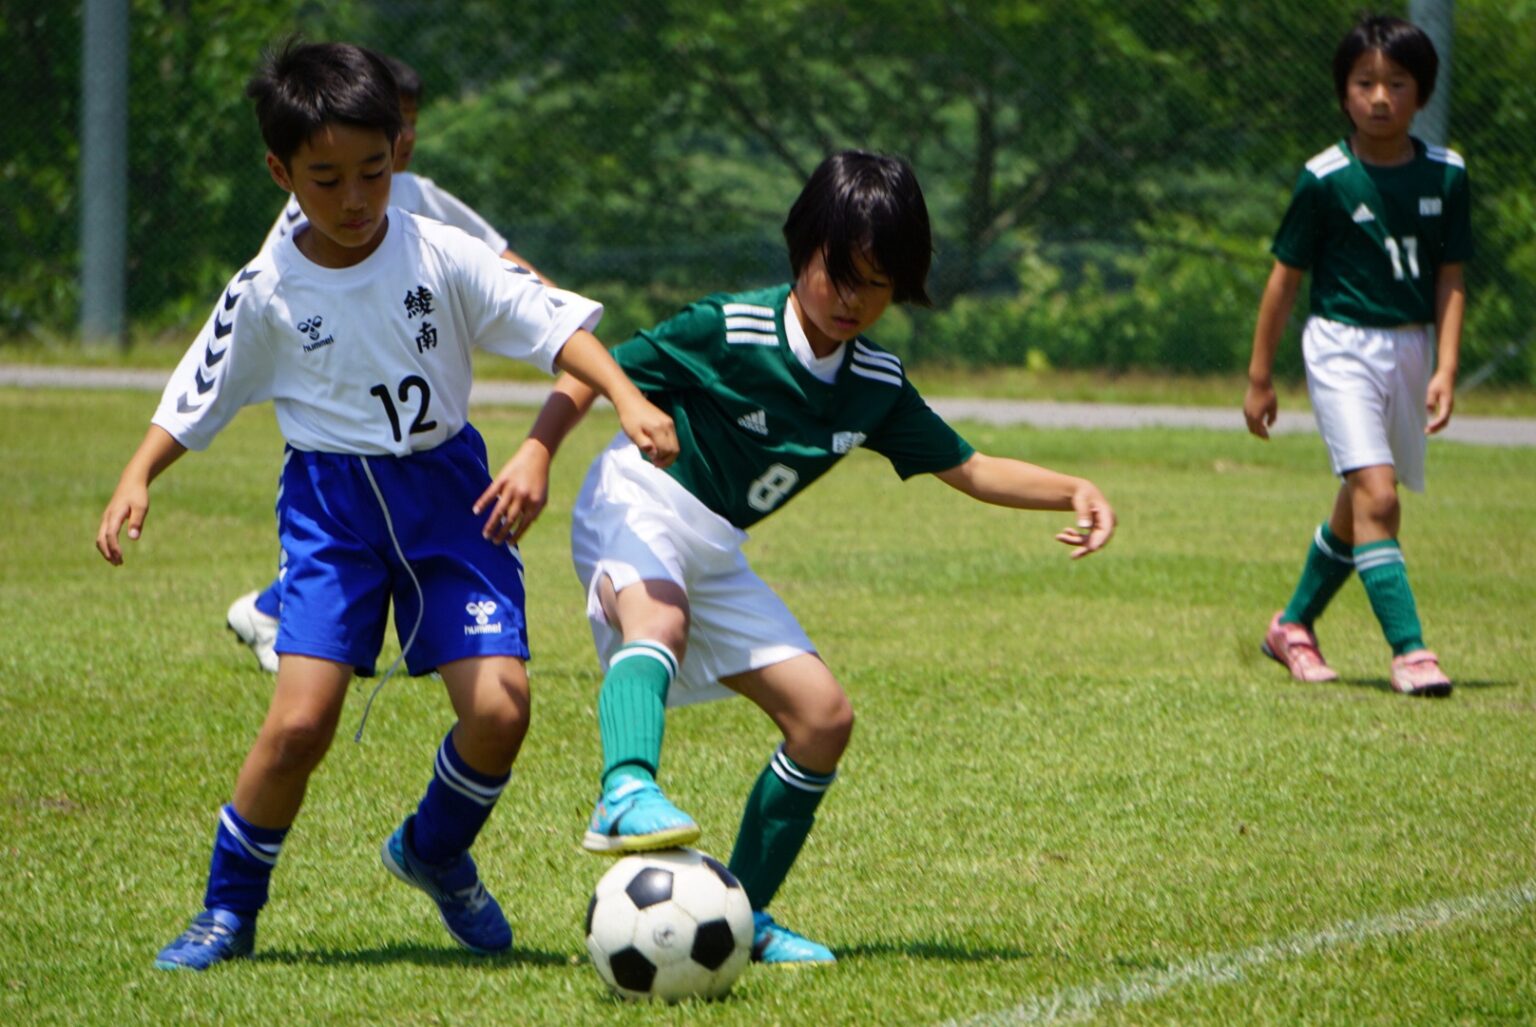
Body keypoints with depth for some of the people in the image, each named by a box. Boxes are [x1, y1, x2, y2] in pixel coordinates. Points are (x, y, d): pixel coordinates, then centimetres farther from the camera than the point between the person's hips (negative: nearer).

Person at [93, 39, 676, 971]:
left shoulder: (441, 257, -7)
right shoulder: (269, 291, -6)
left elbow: (553, 321, -9)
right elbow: (196, 398, 4)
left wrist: (627, 397, -22)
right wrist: (137, 478, -9)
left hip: (446, 492, 1)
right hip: (330, 508, -1)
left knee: (500, 706, -13)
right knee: (301, 721, -15)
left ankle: (435, 853, 19)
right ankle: (229, 908, 6)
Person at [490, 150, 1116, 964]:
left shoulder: (877, 385, 3)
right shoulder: (728, 331, -16)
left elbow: (969, 470, 11)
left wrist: (1074, 492, -3)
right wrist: (536, 455, -24)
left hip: (714, 552, 7)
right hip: (639, 503, -7)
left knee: (824, 718, -1)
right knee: (659, 623, -40)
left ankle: (743, 916, 8)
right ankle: (626, 795, -63)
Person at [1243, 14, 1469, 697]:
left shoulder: (1445, 175, 1)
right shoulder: (1326, 180, -9)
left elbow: (1449, 280, 3)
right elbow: (1285, 277, -2)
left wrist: (1446, 370, -8)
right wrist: (1259, 377, 2)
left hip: (1411, 347, 5)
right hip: (1343, 346, -5)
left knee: (1358, 505, 13)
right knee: (1377, 495, -19)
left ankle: (1294, 625, 33)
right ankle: (1408, 650, -21)